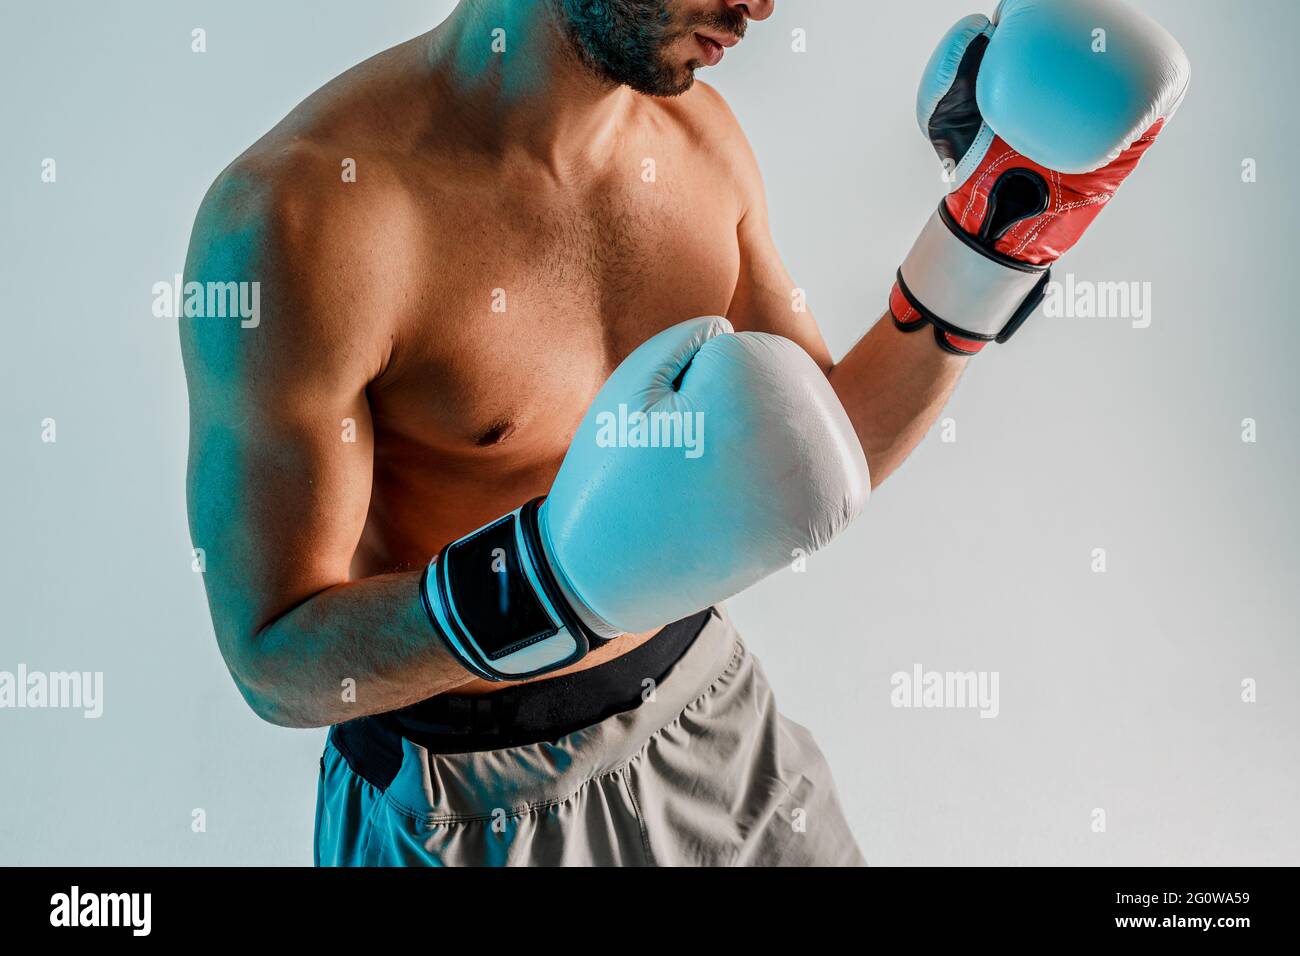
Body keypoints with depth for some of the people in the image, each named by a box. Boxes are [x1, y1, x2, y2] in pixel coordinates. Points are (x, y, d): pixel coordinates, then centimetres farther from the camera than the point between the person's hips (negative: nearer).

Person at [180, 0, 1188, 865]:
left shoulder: (702, 138, -4)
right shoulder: (302, 211, -24)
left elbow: (823, 461, 4)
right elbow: (274, 664, -20)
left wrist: (986, 247, -6)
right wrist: (551, 575, -37)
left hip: (713, 710, 6)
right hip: (478, 797, -5)